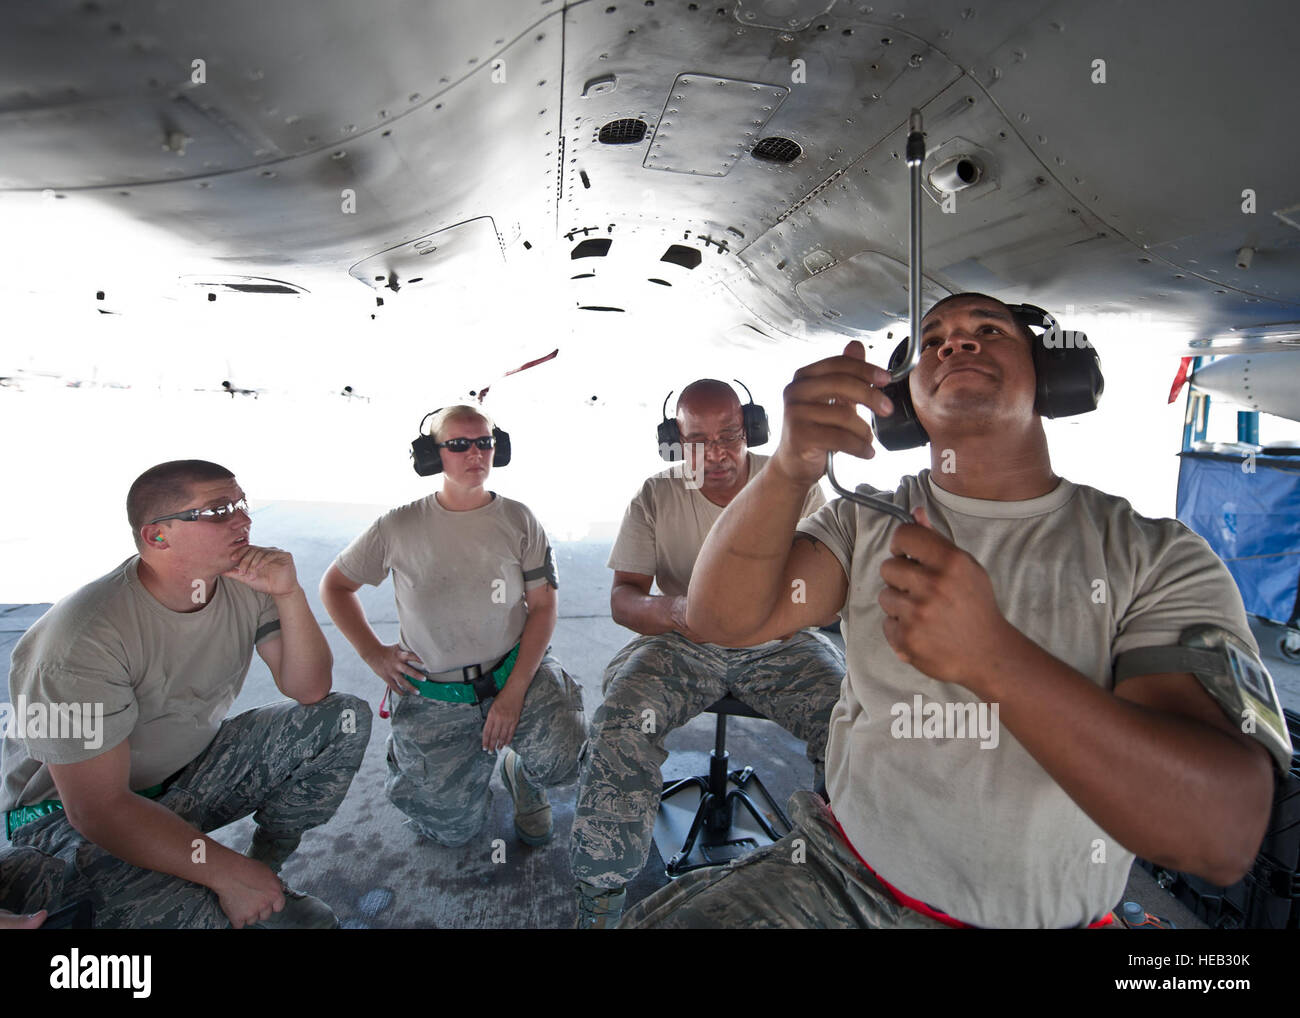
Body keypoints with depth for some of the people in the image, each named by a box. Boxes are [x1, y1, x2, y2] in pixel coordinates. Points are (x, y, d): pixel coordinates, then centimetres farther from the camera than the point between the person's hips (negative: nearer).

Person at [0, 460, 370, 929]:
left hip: (192, 773, 6)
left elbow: (310, 691, -11)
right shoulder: (86, 639, -29)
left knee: (346, 718, -12)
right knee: (186, 912, -35)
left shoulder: (245, 583, -12)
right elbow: (99, 807, -27)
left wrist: (289, 595, -26)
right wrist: (229, 873, -26)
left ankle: (267, 871, 4)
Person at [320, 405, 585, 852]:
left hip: (516, 670, 0)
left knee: (565, 757, -25)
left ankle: (524, 776, 13)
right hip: (434, 695, 0)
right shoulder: (399, 527, -3)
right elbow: (334, 585, 10)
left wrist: (513, 694, -14)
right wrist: (373, 653, -1)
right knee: (452, 828, 0)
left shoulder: (518, 520, -2)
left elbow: (542, 606, -4)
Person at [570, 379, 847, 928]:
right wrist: (672, 610, -30)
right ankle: (598, 896, -7)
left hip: (776, 645, 1)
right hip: (682, 646, 0)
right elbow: (622, 596, -5)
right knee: (618, 724, -26)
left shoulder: (794, 484, -2)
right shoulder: (657, 495, -2)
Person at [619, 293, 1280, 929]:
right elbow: (722, 618, -15)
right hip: (842, 878, 1)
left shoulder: (1158, 556, -7)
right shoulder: (867, 521, -1)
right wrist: (790, 469, -32)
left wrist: (988, 653, -33)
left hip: (1047, 915, 0)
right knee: (666, 918, -19)